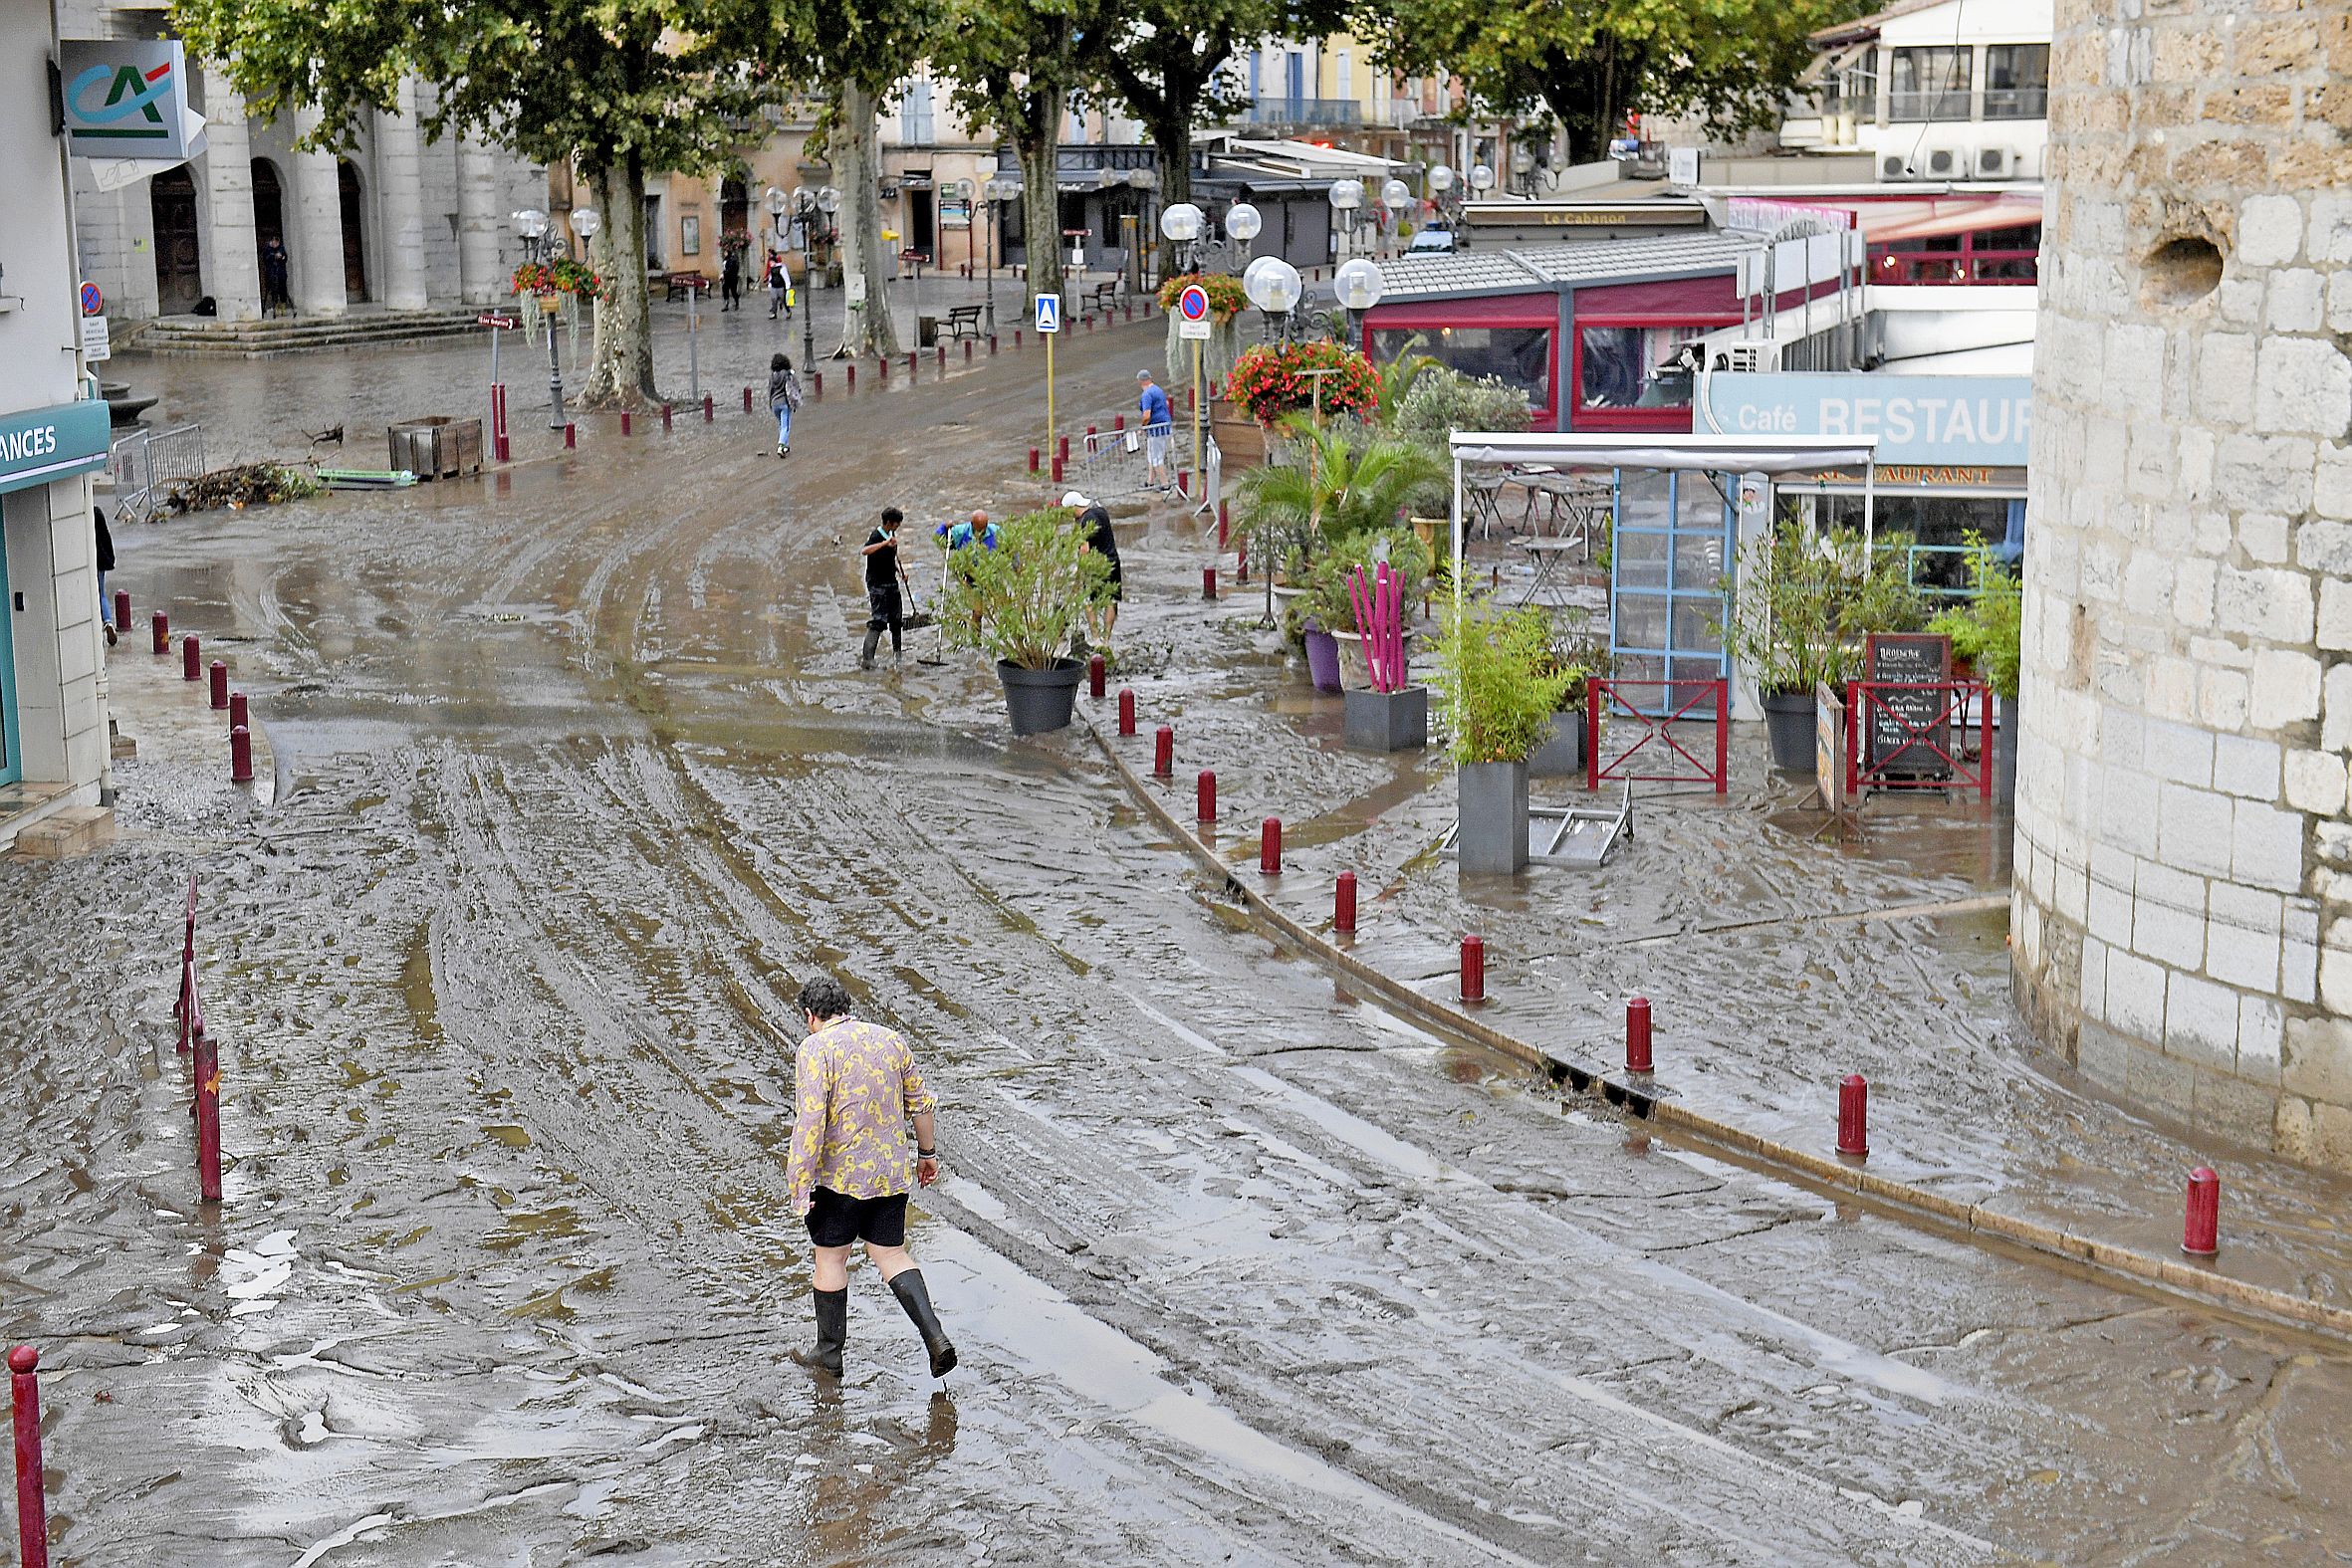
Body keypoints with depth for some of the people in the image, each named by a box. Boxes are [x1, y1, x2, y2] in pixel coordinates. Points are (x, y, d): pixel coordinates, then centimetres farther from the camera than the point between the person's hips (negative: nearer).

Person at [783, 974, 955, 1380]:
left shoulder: (814, 1050, -12)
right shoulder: (890, 1039, 6)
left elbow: (809, 1122, -19)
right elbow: (920, 1101, 14)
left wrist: (800, 1187, -16)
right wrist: (927, 1153, 27)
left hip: (841, 1176, -5)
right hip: (892, 1172, 5)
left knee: (830, 1259, 11)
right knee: (891, 1256, 13)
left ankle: (830, 1353, 22)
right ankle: (935, 1336, -3)